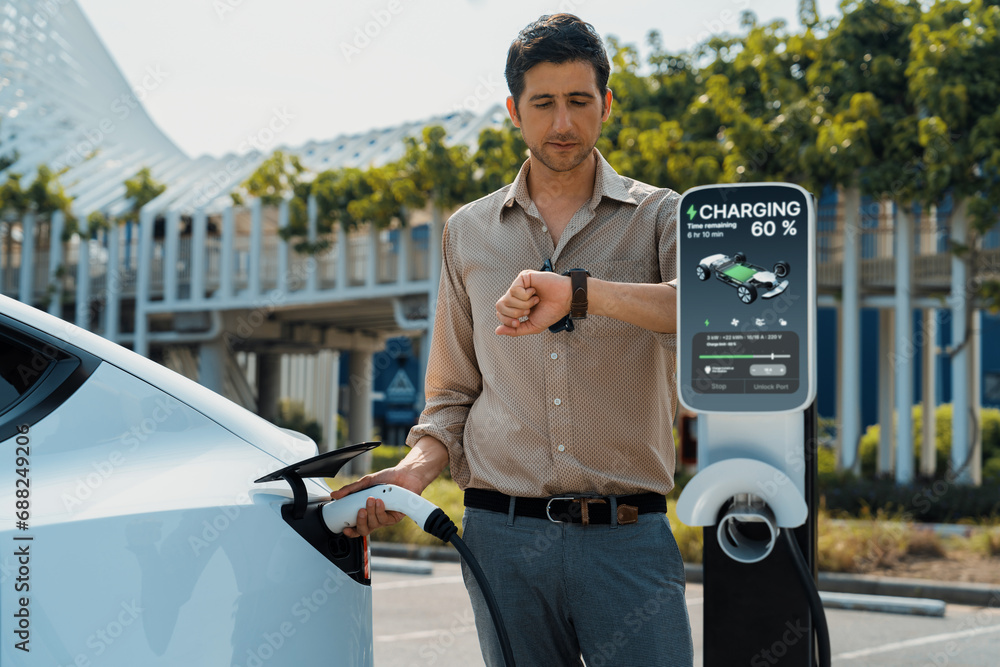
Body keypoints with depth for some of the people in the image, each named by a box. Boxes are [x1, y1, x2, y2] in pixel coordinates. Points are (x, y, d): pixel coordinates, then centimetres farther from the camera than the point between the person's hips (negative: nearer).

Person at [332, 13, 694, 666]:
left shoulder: (659, 216, 6)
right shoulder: (468, 232, 15)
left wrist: (579, 292, -28)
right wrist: (415, 468, -2)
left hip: (627, 539, -2)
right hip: (503, 537, 2)